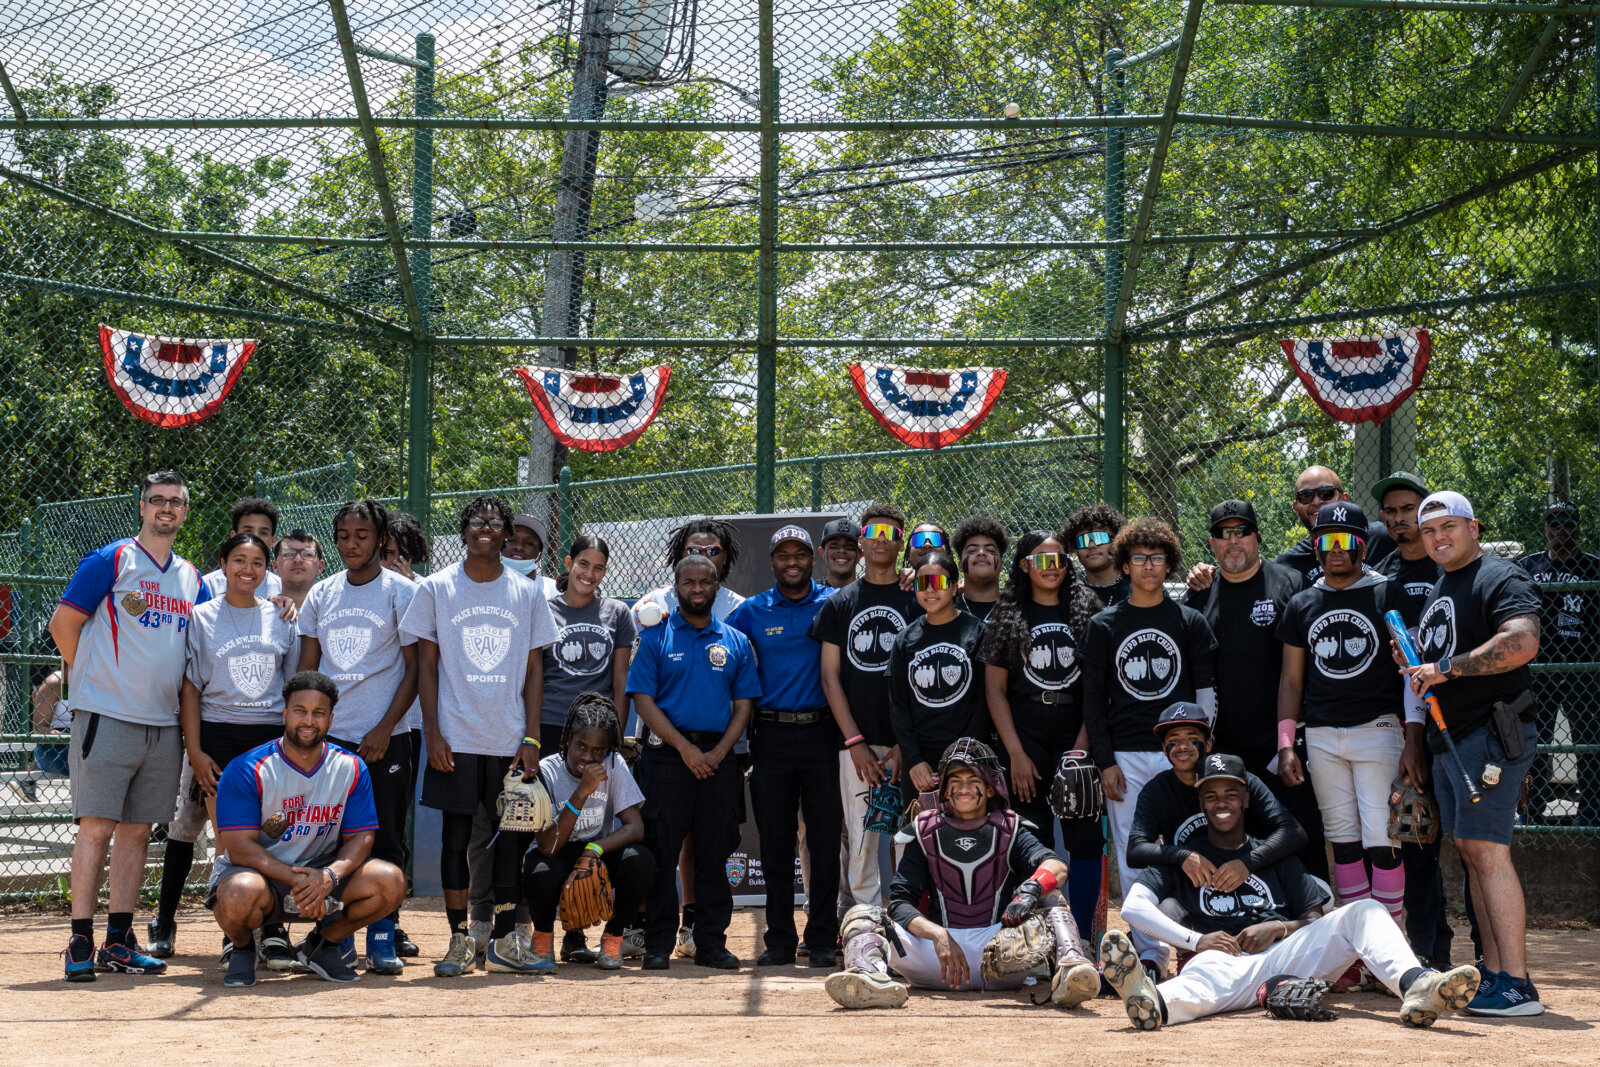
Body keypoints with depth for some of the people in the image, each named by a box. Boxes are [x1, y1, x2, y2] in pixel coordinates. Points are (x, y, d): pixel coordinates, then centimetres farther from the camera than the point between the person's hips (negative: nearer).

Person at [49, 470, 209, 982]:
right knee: (97, 827, -7)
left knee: (137, 830, 8)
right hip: (107, 718, -5)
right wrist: (96, 680, 3)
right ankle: (80, 943, -3)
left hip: (165, 725, 5)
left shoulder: (192, 579, 15)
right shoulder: (109, 561, -2)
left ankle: (119, 940, 13)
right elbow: (63, 624, -2)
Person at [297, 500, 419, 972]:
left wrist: (383, 730, -9)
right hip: (328, 736, 3)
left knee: (386, 840, -1)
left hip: (384, 739, -3)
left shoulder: (401, 592, 0)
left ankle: (384, 934, 7)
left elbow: (414, 669, -2)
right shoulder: (321, 594, 11)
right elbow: (307, 668, 15)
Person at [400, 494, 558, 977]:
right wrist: (432, 733, -6)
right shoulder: (435, 588, 3)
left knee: (513, 835, 4)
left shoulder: (527, 593, 7)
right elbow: (426, 665, 2)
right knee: (455, 836, 1)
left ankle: (504, 937, 13)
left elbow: (534, 670, 8)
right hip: (456, 738, -2)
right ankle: (460, 939, 9)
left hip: (511, 739, 2)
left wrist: (531, 738, 0)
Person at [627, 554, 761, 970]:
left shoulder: (736, 642, 12)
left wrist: (717, 752, -6)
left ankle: (712, 942, 11)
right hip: (667, 756, -2)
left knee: (715, 854, 4)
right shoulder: (654, 638, 4)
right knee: (661, 853, -3)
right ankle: (658, 945, 3)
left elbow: (744, 704, 9)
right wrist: (685, 748, -12)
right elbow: (643, 700, -3)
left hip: (719, 759, 3)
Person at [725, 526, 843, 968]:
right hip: (771, 736, 1)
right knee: (775, 840, 4)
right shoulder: (752, 611, 9)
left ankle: (823, 939, 7)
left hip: (823, 732, -1)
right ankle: (779, 939, 11)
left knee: (826, 837, 0)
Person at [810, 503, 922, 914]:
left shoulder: (918, 600, 6)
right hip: (857, 743, 1)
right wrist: (855, 742, -4)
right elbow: (830, 676, 7)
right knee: (861, 844, -2)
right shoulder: (839, 603, 12)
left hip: (907, 744, -1)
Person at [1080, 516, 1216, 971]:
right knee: (1133, 857, 0)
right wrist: (1104, 761, -1)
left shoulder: (1191, 622, 9)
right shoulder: (1103, 626, 9)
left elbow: (1206, 693, 8)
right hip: (1125, 756, 1)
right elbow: (1093, 699, 7)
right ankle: (1148, 954, 4)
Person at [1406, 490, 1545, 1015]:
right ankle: (1493, 974, 13)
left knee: (1487, 851, -15)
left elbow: (1522, 642, -26)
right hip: (1449, 736, 10)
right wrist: (1411, 660, 7)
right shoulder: (1437, 589, 21)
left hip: (1491, 735, -10)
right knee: (1469, 851, 9)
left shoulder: (1501, 578, -9)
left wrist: (1448, 668, -22)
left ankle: (1516, 986, -15)